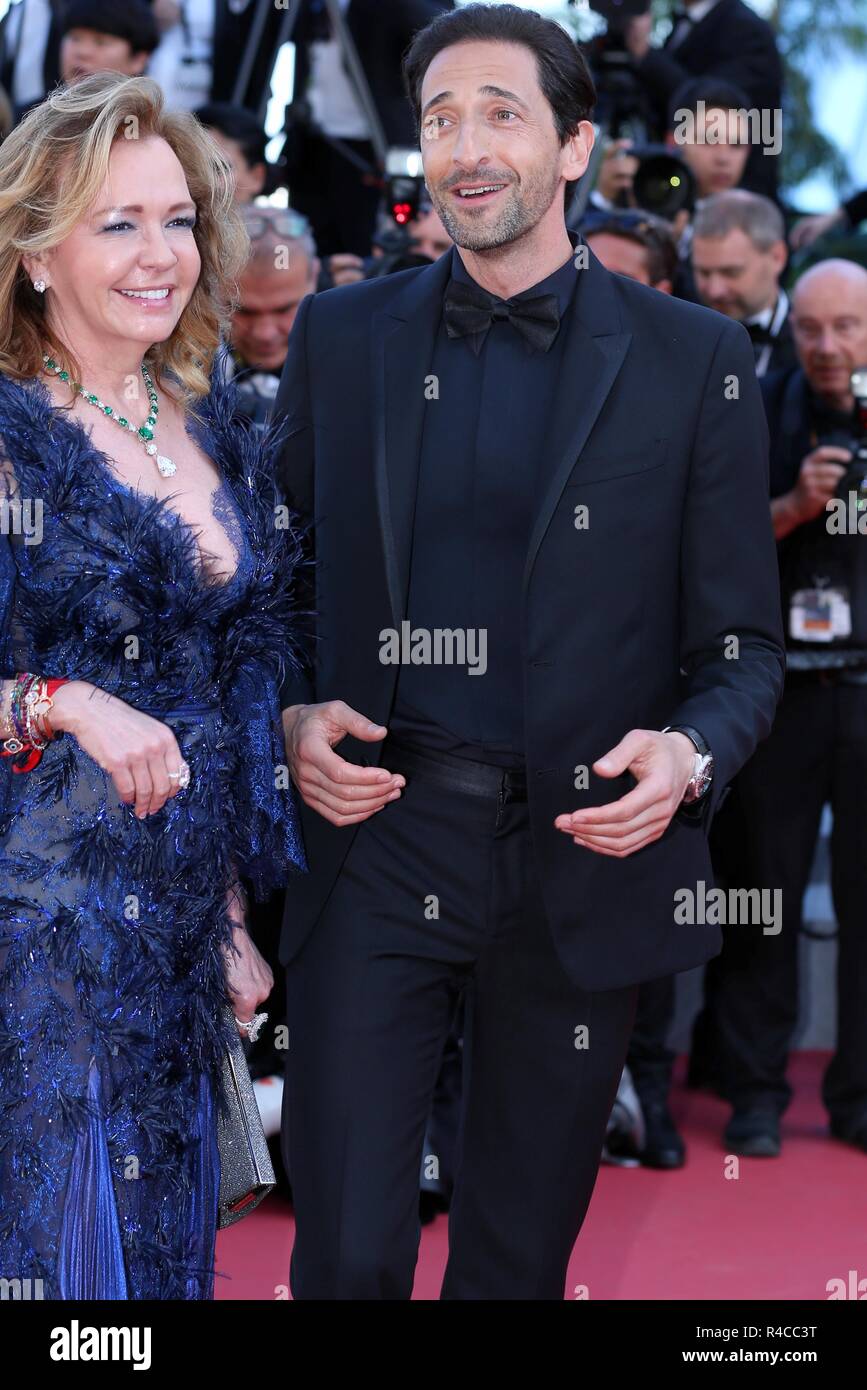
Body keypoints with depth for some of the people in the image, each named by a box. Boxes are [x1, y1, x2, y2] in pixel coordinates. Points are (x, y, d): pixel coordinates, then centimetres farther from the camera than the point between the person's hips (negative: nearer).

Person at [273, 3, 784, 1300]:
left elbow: (743, 642, 2)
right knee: (345, 1254, -3)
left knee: (520, 1254, 14)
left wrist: (690, 754, -18)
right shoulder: (340, 336, 6)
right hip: (374, 840, 1)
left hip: (584, 853, 0)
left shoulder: (694, 359, 0)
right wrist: (293, 716, -8)